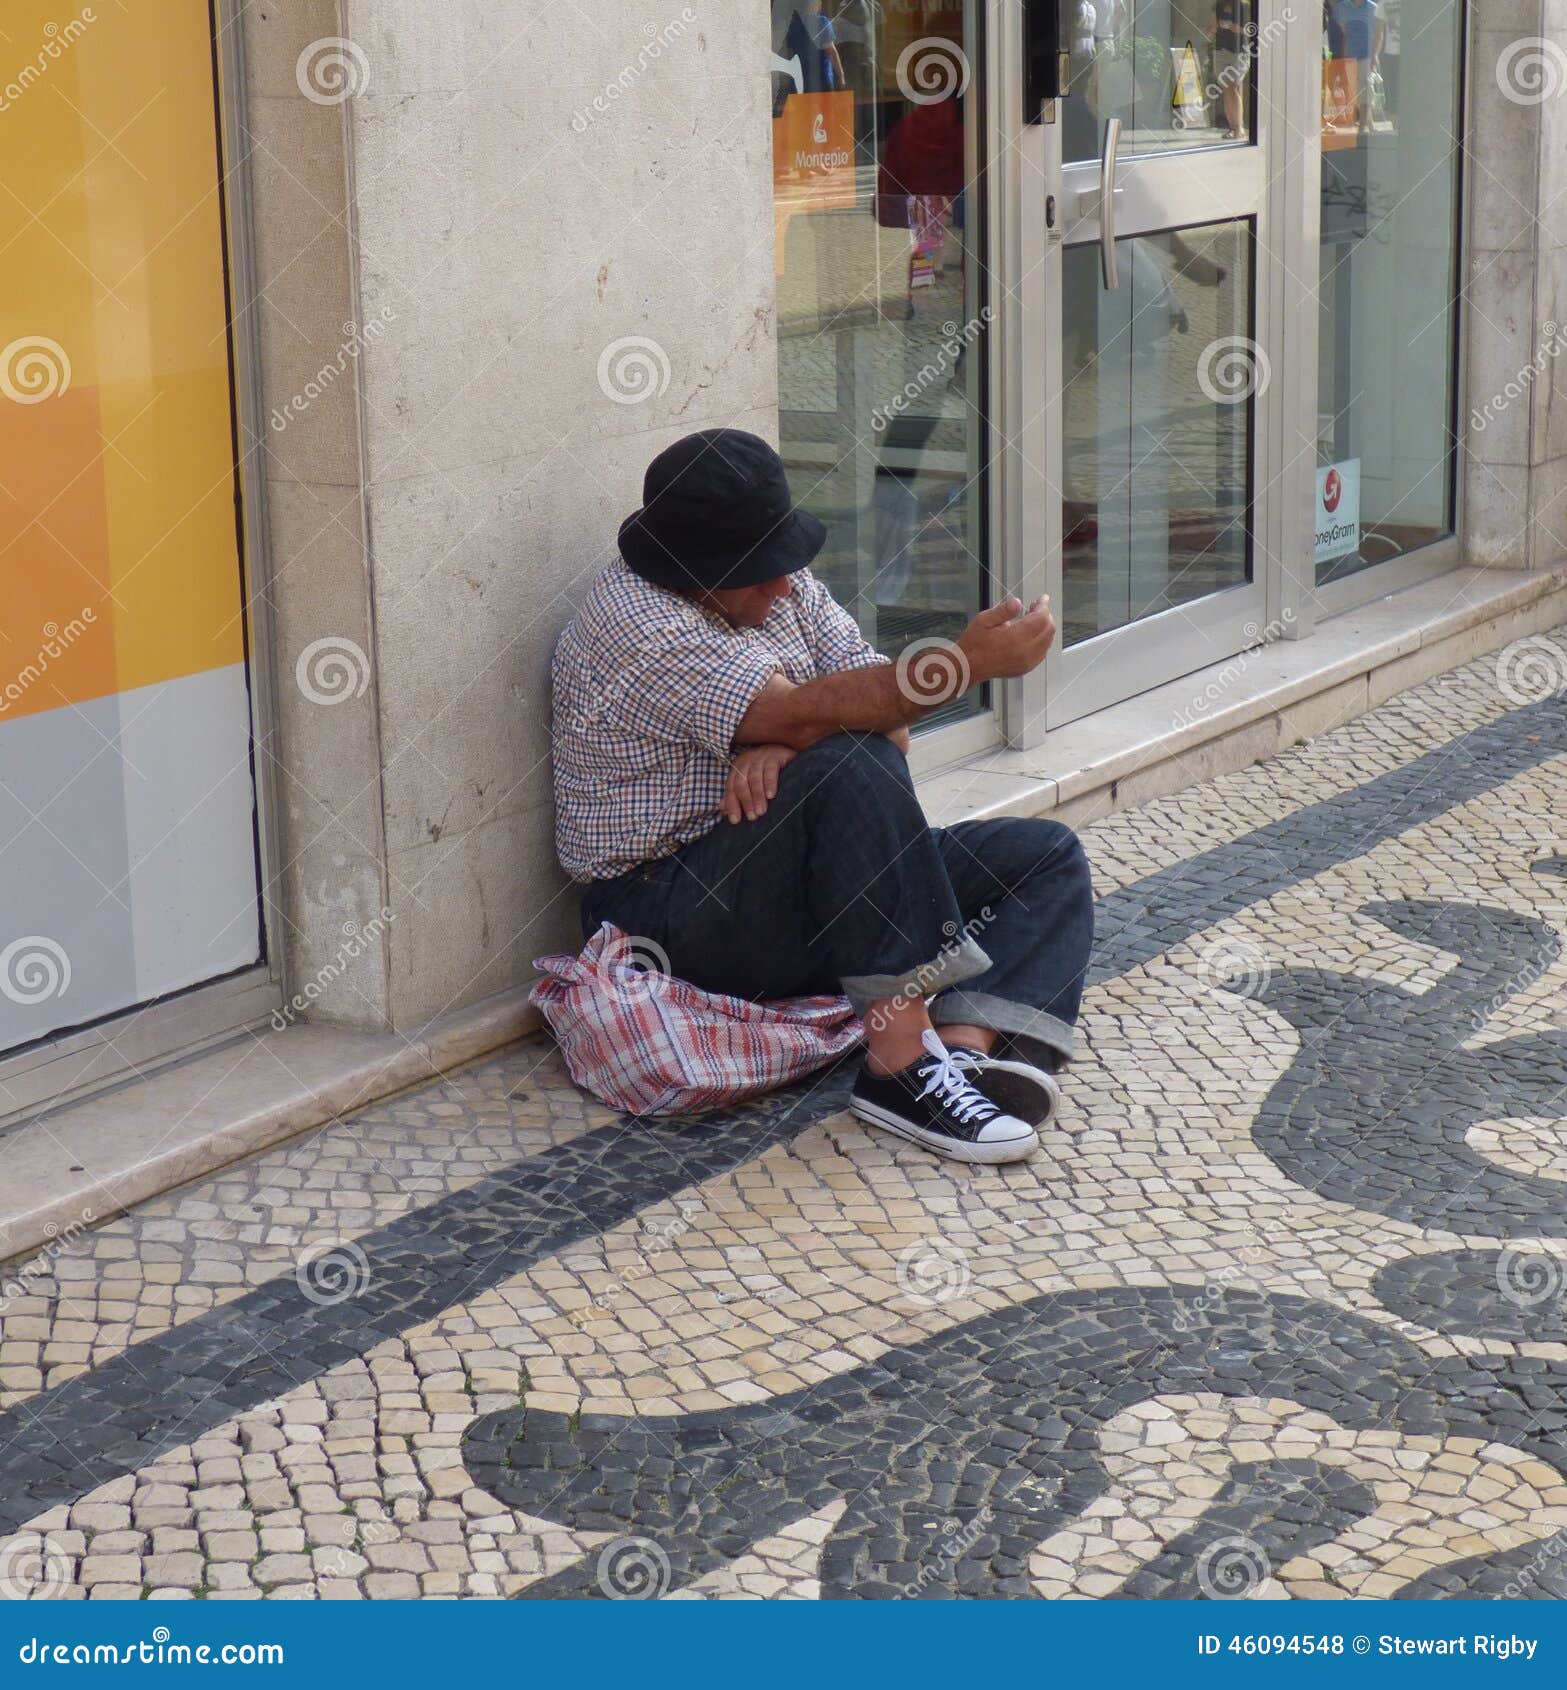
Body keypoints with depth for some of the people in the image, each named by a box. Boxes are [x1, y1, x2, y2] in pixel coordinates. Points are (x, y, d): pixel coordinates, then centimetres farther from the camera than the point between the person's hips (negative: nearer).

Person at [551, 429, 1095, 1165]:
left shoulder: (785, 588, 9)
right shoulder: (635, 626, -18)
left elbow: (884, 711, 1)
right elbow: (804, 714, -29)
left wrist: (786, 745, -21)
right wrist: (970, 660, -33)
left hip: (813, 891, 9)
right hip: (670, 908, -9)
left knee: (1047, 857, -2)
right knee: (852, 765, -34)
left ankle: (965, 1043, -29)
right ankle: (901, 1060, -36)